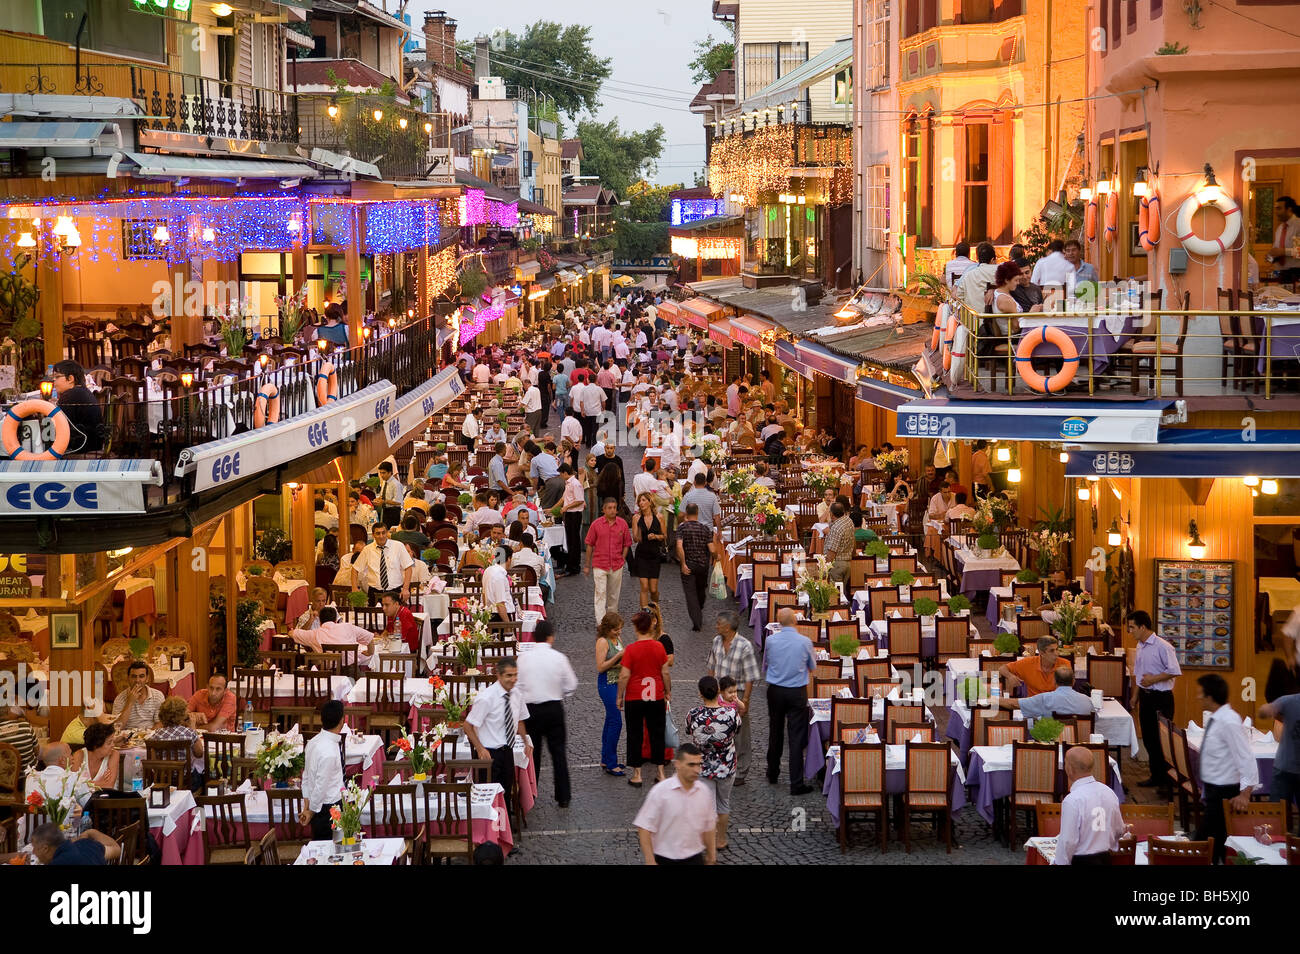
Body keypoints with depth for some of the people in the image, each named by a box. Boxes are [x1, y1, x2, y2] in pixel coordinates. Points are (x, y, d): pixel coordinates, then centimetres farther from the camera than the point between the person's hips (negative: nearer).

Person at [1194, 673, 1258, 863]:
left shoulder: (1228, 722, -22)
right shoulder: (1216, 719, 6)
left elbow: (1246, 758, -25)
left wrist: (1245, 793, -29)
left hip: (1224, 793, -9)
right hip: (1214, 790, 9)